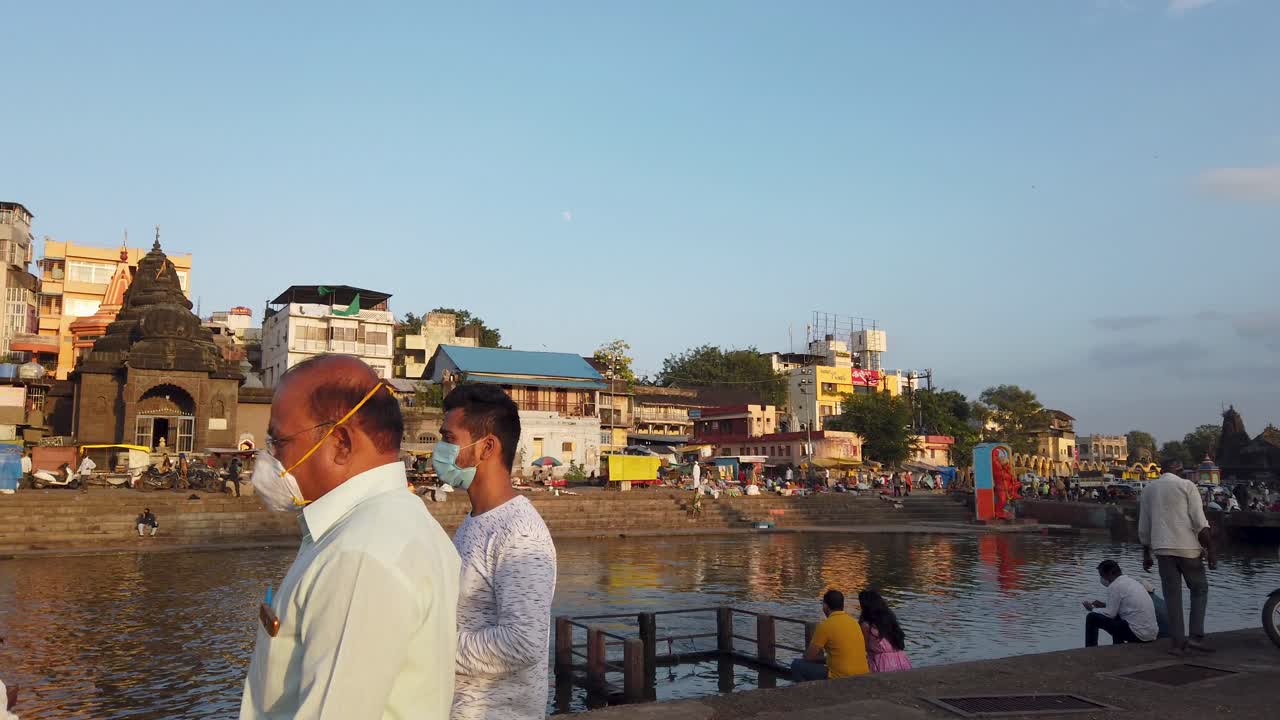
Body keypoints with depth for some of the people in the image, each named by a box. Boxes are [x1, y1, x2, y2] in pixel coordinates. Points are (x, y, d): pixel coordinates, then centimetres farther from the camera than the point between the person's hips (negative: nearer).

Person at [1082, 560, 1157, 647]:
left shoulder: (1115, 586, -11)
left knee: (1092, 618, -3)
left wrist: (1092, 609, 5)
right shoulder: (1132, 582, 15)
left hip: (1137, 634, -9)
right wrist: (1104, 605, 23)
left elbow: (1110, 613, -11)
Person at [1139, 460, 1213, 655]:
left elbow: (1143, 527, 15)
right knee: (1199, 589, 12)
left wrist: (1146, 553, 22)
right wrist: (1210, 550, -6)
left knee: (1172, 595, 7)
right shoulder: (1186, 486, -2)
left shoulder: (1148, 489, 12)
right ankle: (1196, 636, 2)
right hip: (1187, 547, -3)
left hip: (1162, 548, 3)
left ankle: (1178, 642, 6)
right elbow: (1200, 522, -9)